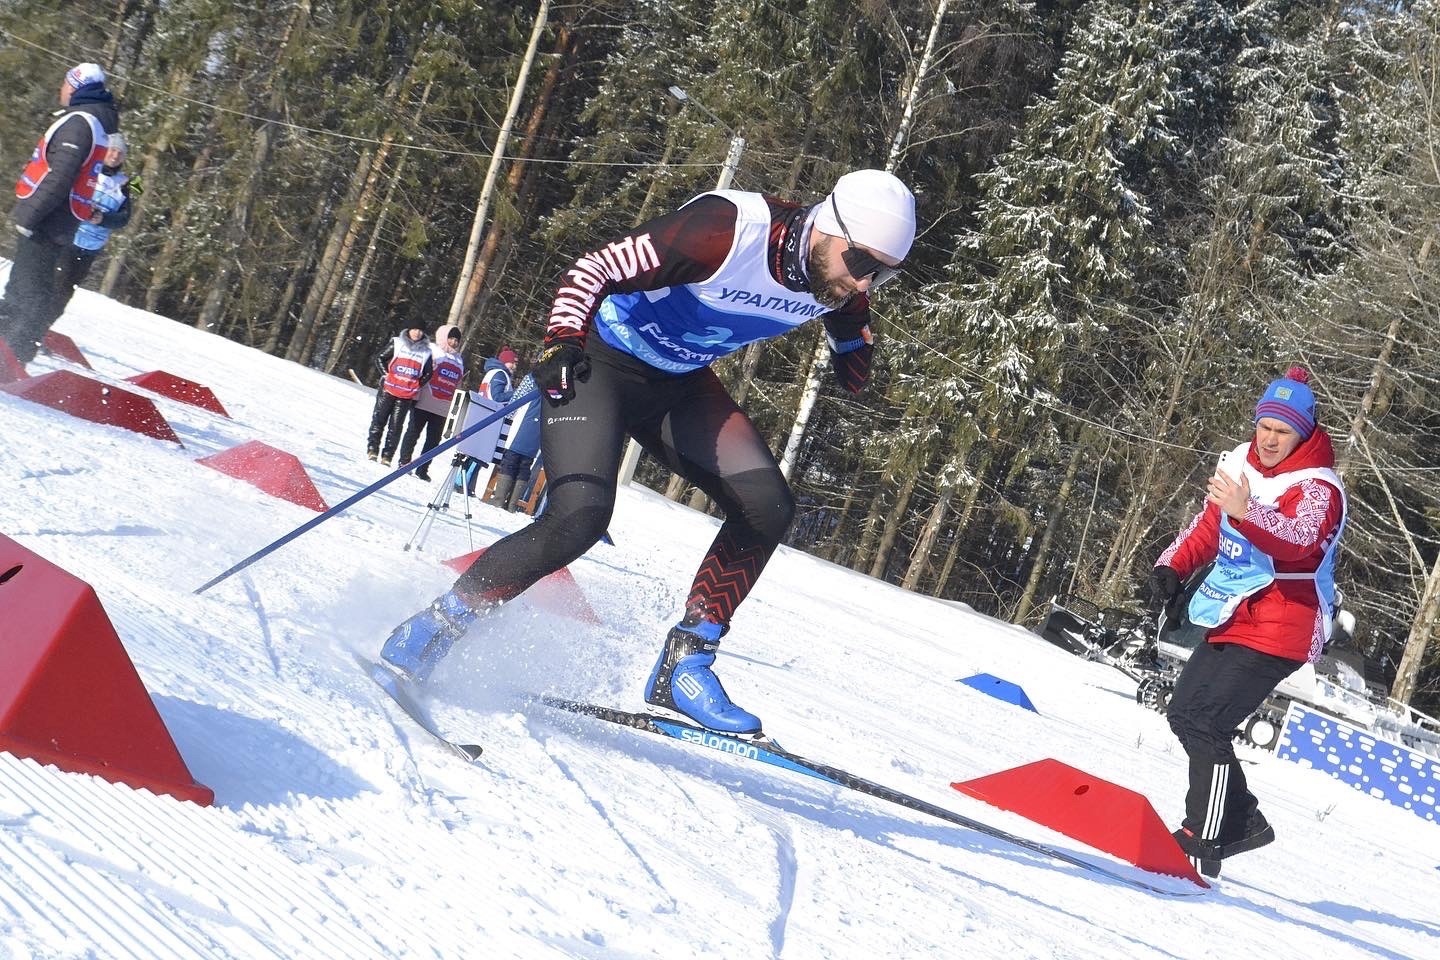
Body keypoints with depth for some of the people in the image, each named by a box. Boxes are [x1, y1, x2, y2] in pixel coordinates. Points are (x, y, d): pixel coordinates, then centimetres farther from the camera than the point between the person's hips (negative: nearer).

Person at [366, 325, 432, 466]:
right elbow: (380, 358, 6)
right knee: (379, 419, 2)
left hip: (407, 395, 1)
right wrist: (386, 374, -5)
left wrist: (416, 386, 3)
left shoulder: (426, 352, 5)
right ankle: (372, 450, 9)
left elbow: (428, 374, 14)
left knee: (396, 426, 1)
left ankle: (387, 456, 2)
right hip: (388, 390, -1)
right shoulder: (396, 343, 1)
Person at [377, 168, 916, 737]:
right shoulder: (728, 230, -32)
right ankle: (434, 627, -8)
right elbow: (591, 271, -28)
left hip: (680, 383, 7)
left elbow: (850, 321, 17)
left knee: (768, 507, -6)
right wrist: (563, 342, -44)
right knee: (581, 514, -24)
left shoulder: (840, 274, -11)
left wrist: (852, 353, -1)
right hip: (601, 361, -7)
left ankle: (683, 666, 3)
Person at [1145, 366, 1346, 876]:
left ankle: (1202, 842, -9)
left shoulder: (1318, 488, -15)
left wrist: (1247, 511, -53)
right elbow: (1208, 526, 19)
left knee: (1206, 724, -16)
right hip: (1231, 619, 9)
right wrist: (1171, 567, 5)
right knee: (1184, 712, 12)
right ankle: (1243, 821, 22)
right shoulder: (1240, 462, 6)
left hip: (1278, 629, -9)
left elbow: (1297, 541, -36)